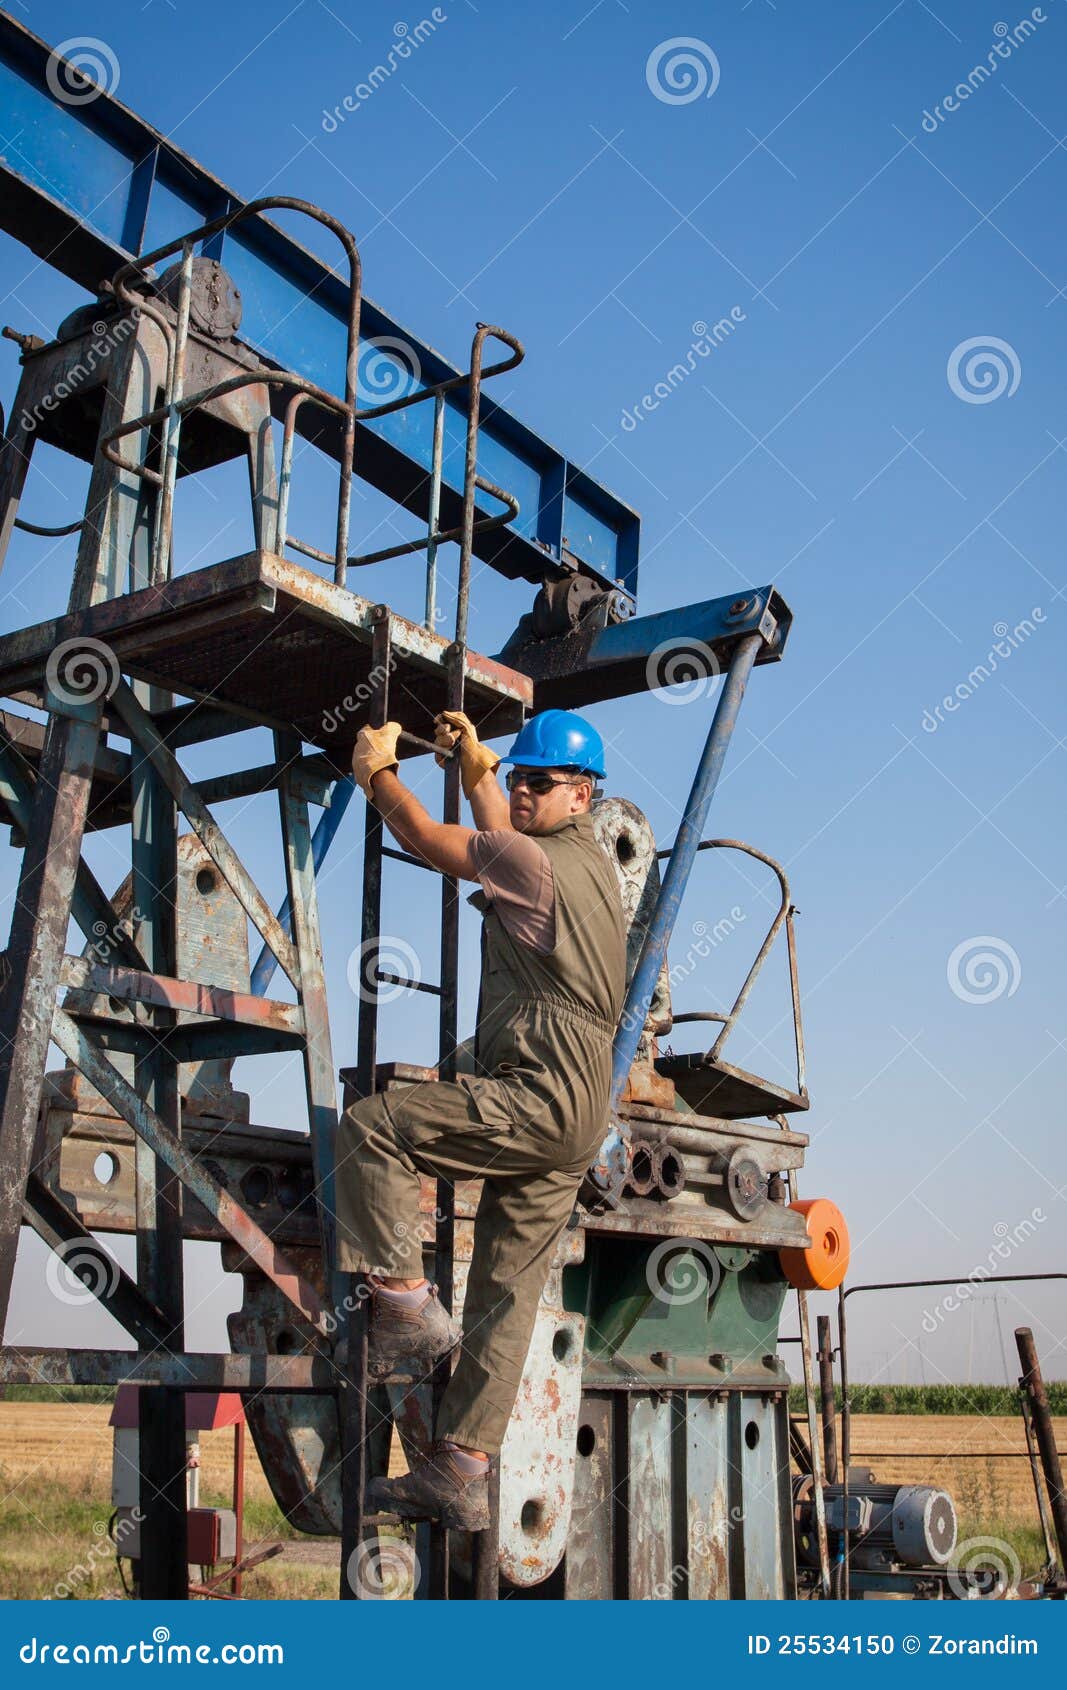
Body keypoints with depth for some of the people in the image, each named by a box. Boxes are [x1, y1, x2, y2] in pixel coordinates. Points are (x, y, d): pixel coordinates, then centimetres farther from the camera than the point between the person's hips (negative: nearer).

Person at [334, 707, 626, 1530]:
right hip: (578, 1119, 10)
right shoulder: (588, 859, 20)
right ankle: (460, 1475, 8)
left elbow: (426, 838, -1)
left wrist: (378, 770, 15)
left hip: (536, 1096, -10)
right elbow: (505, 835, 40)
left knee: (370, 1128, -9)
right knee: (507, 1293, 6)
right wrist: (477, 767, 47)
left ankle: (406, 1301, -9)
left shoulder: (539, 862, -9)